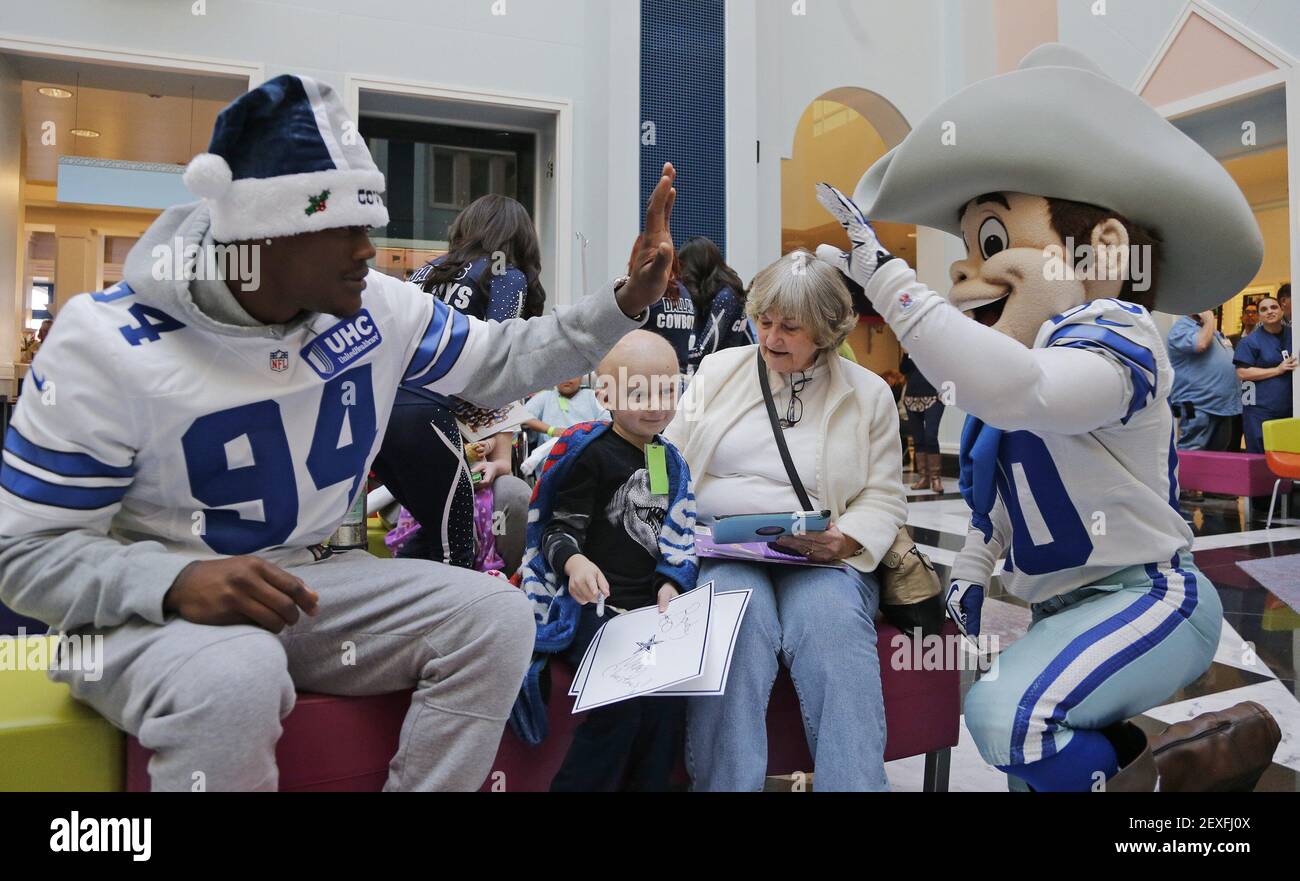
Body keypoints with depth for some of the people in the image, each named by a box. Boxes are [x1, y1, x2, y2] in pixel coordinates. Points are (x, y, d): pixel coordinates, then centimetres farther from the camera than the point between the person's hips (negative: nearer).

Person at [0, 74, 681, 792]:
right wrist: (175, 582, -34)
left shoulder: (372, 306, -5)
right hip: (144, 607, -5)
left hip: (310, 584, 5)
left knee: (496, 618, -14)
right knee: (235, 679, -40)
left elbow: (499, 361, 8)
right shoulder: (107, 349, -18)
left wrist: (626, 301, -5)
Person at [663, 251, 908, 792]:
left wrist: (844, 540, -12)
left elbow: (884, 499, 9)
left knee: (834, 624, -33)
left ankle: (854, 782, -29)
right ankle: (726, 783, -29)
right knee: (740, 620, -33)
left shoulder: (869, 393, 10)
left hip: (817, 556, 0)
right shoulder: (718, 371, 13)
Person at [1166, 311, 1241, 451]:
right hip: (1198, 408, -9)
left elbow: (1226, 359, 31)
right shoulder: (1181, 328, -8)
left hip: (1224, 406, 10)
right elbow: (1200, 344, -28)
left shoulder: (1210, 328, 21)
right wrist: (1209, 319, -14)